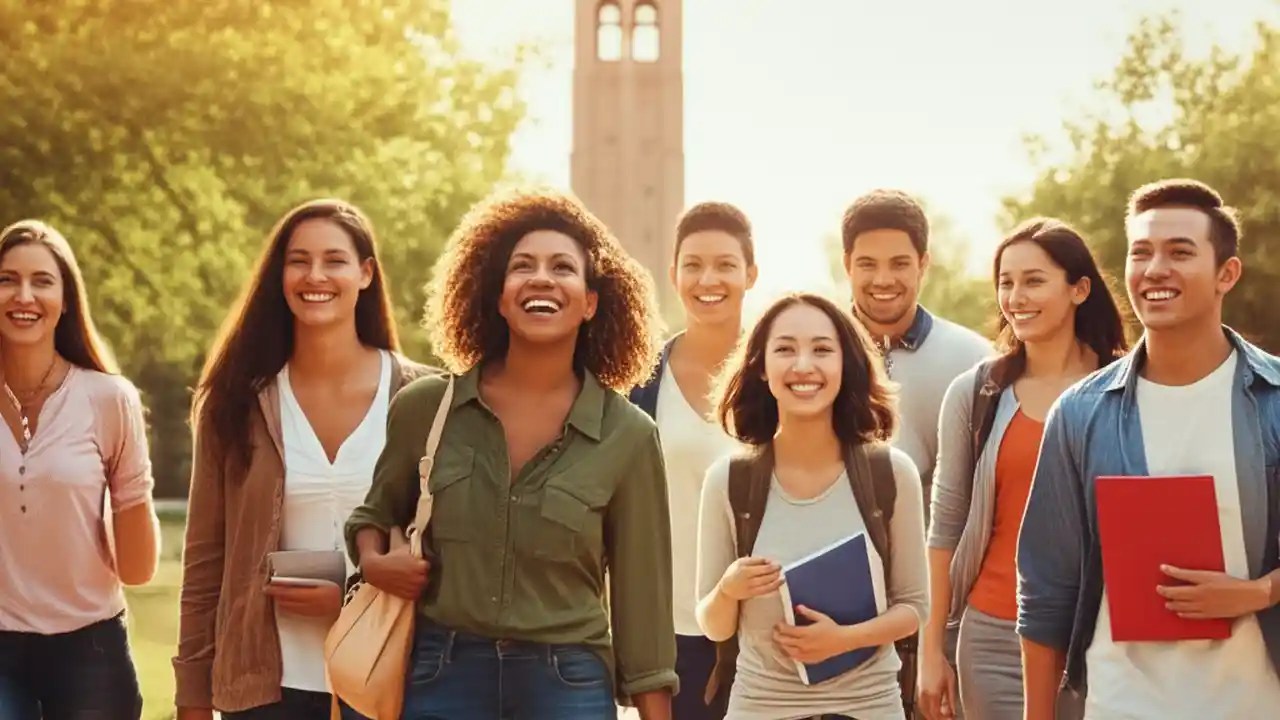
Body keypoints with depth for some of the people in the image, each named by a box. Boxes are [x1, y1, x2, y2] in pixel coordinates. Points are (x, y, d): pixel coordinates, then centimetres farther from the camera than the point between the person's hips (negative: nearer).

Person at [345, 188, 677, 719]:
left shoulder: (628, 436, -2)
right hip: (442, 677, 1)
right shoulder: (425, 409, 1)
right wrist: (372, 559, -4)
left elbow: (641, 595, 1)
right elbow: (377, 512, 17)